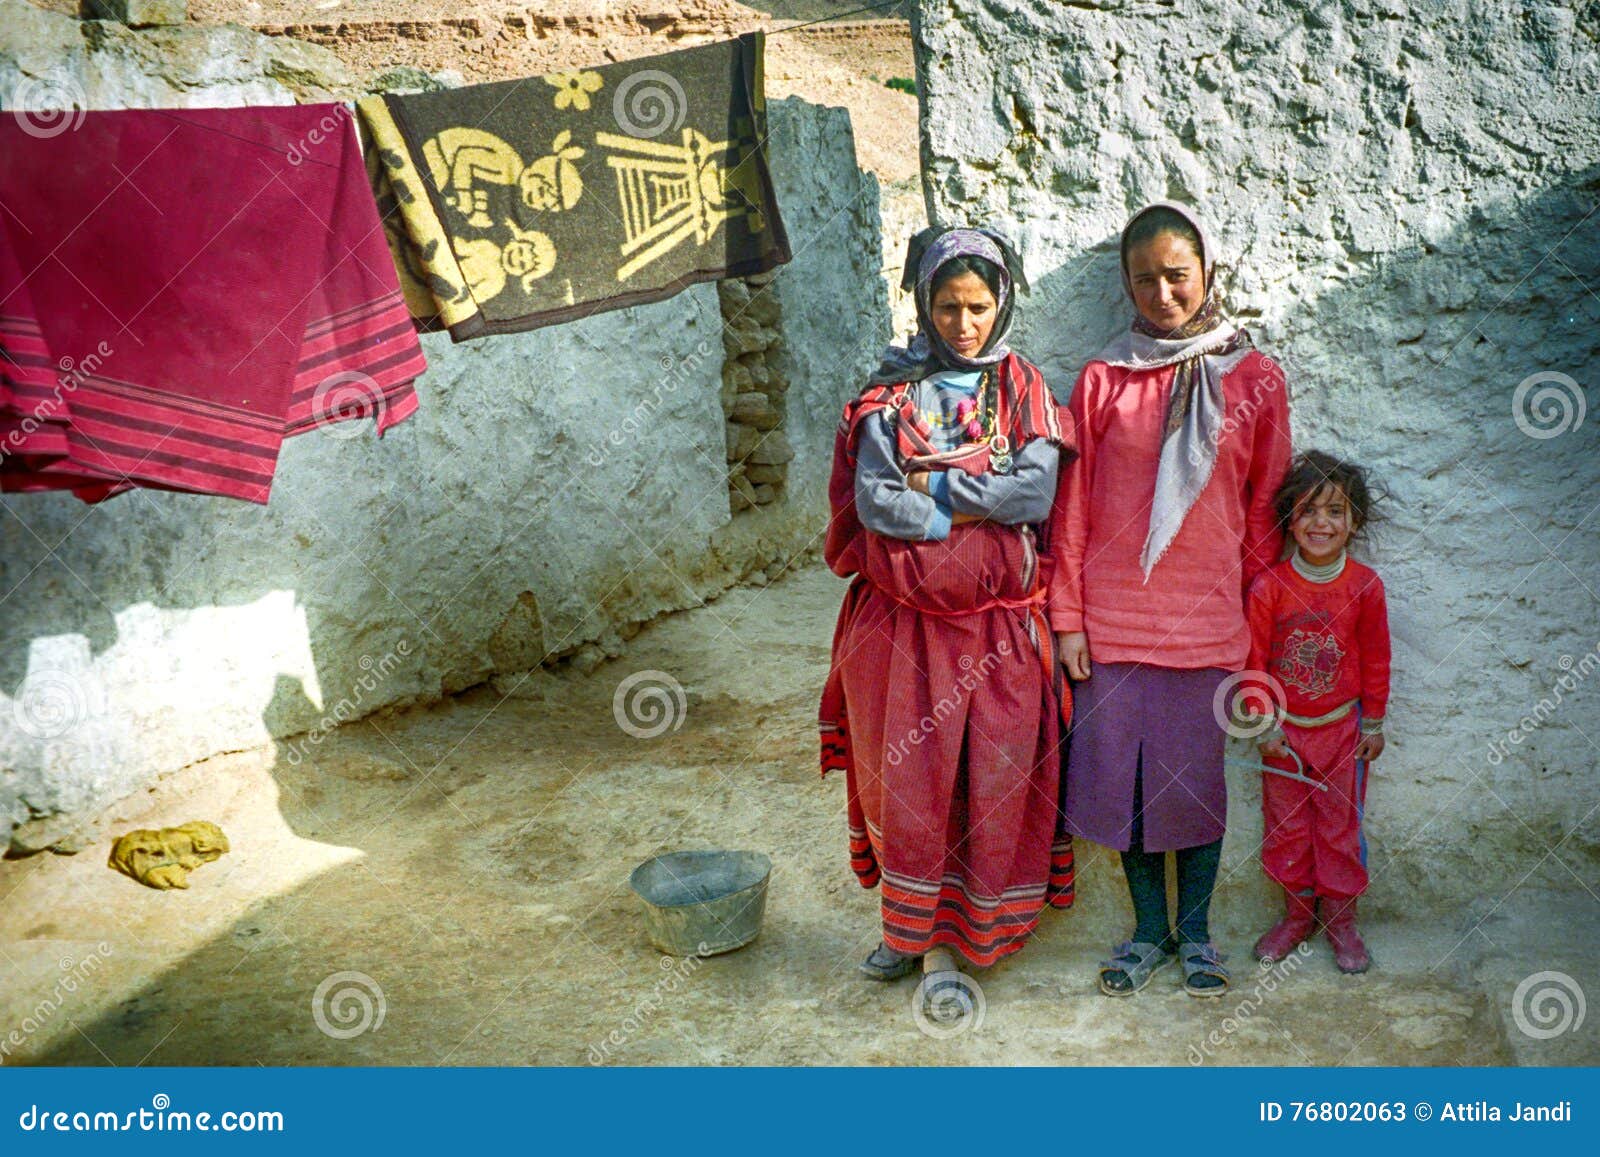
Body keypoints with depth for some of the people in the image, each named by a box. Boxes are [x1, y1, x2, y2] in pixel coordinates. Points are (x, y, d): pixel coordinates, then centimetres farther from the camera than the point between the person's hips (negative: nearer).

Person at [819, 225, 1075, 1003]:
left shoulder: (1021, 390, 6)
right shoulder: (893, 392, 4)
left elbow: (1036, 492, -10)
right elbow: (872, 500, -9)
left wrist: (932, 485, -10)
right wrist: (980, 507, -13)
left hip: (1000, 624, 1)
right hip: (905, 618, 0)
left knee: (992, 781, 3)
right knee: (906, 777, 3)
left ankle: (948, 940, 18)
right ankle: (912, 928, 22)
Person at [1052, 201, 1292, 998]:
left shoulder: (1255, 379, 2)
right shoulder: (1103, 381, 2)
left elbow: (1265, 507, 6)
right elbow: (1072, 506, 2)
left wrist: (1261, 612, 4)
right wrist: (1067, 617, -1)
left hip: (1207, 617, 0)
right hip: (1113, 615, 1)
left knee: (1197, 777, 7)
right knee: (1123, 775, 7)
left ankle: (1194, 930, 27)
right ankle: (1148, 930, 26)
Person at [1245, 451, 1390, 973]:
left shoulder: (1365, 585, -8)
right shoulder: (1268, 587, -11)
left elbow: (1375, 659, 1)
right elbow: (1256, 660, -4)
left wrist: (1374, 724, 4)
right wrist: (1266, 724, -4)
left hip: (1342, 726, 0)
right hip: (1284, 728, 0)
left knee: (1340, 823, 7)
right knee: (1286, 822, 9)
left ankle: (1340, 918, 21)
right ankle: (1297, 913, 25)